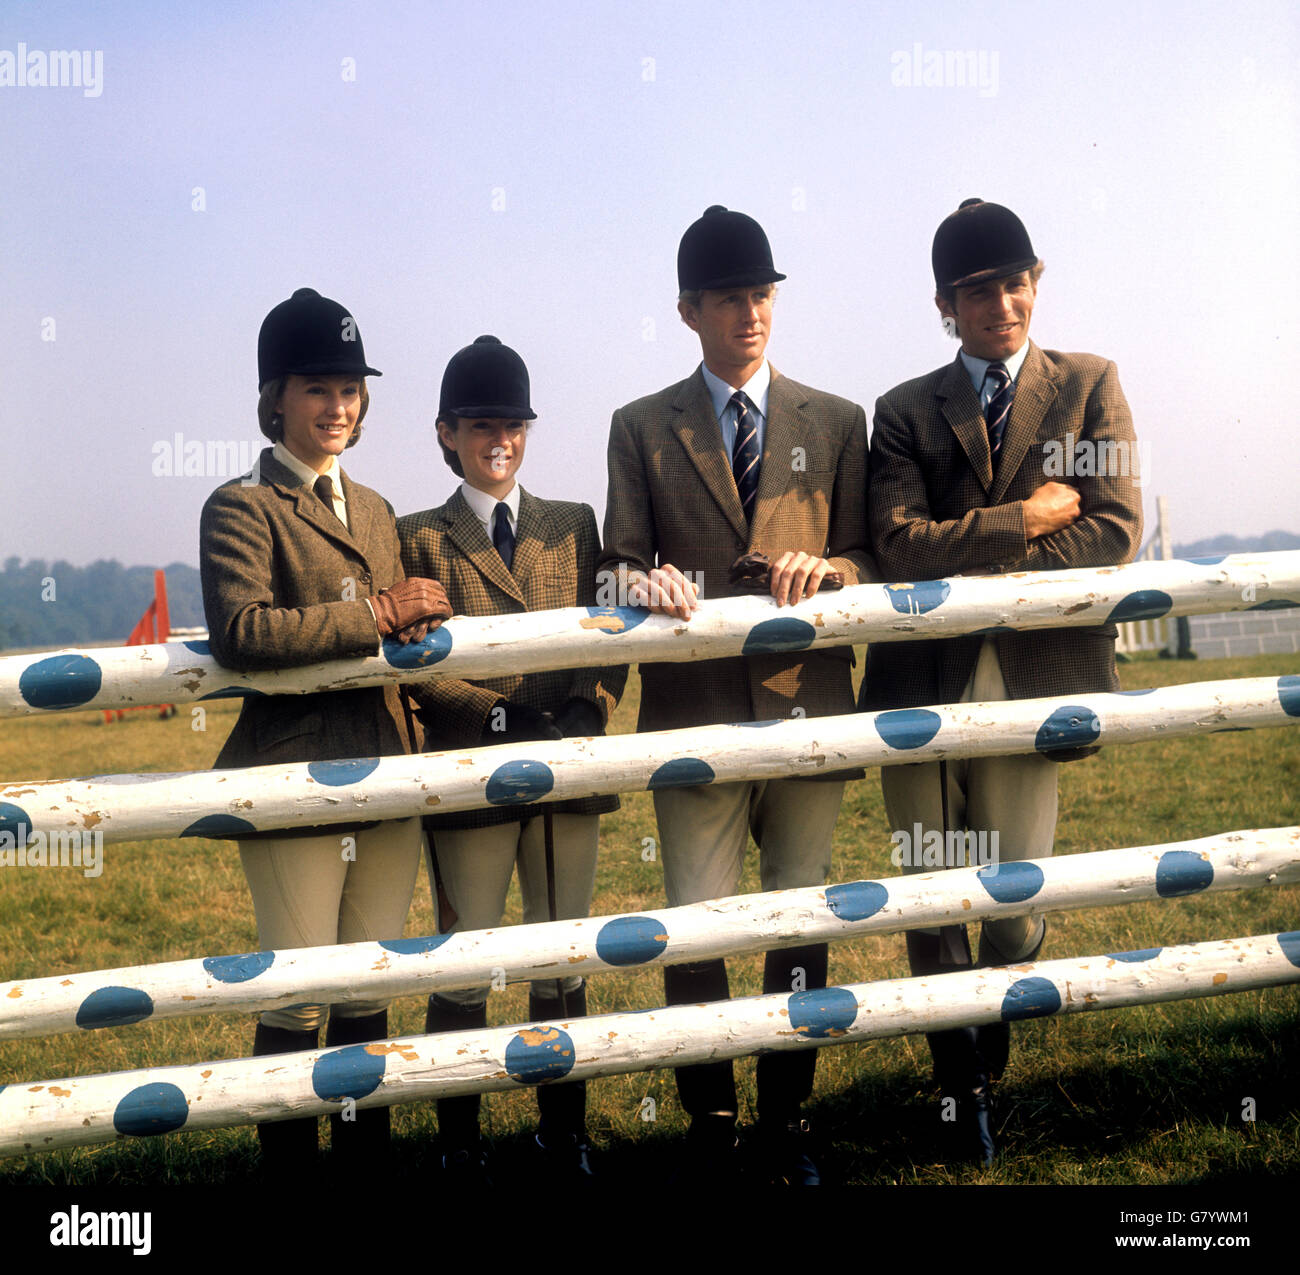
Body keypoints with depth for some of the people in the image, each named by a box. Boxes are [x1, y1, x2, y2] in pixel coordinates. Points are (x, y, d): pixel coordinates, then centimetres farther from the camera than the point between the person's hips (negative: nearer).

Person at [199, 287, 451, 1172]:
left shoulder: (375, 510, 19)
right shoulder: (241, 508, -5)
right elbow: (240, 632, -21)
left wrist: (415, 618, 1)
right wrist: (376, 615, -18)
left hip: (386, 781, 7)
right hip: (295, 786, -7)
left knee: (371, 991, 12)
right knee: (300, 998, -1)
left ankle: (367, 1160, 22)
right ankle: (289, 1167, 12)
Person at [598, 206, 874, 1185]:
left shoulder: (836, 423, 11)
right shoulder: (643, 429, 8)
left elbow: (868, 561, 9)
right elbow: (622, 563, 4)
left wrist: (825, 568, -13)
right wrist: (646, 583, -19)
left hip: (808, 703, 2)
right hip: (695, 709, -1)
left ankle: (787, 1122, 22)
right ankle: (711, 1126, 14)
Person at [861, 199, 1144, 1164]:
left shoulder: (1089, 385, 8)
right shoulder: (906, 412, 8)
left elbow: (1116, 533, -6)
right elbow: (900, 544, -7)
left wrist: (968, 563, -10)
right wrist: (1026, 521, -11)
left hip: (1029, 682, -1)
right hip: (923, 685, 1)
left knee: (1018, 910, 2)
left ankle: (990, 1069, 28)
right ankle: (960, 1086, 24)